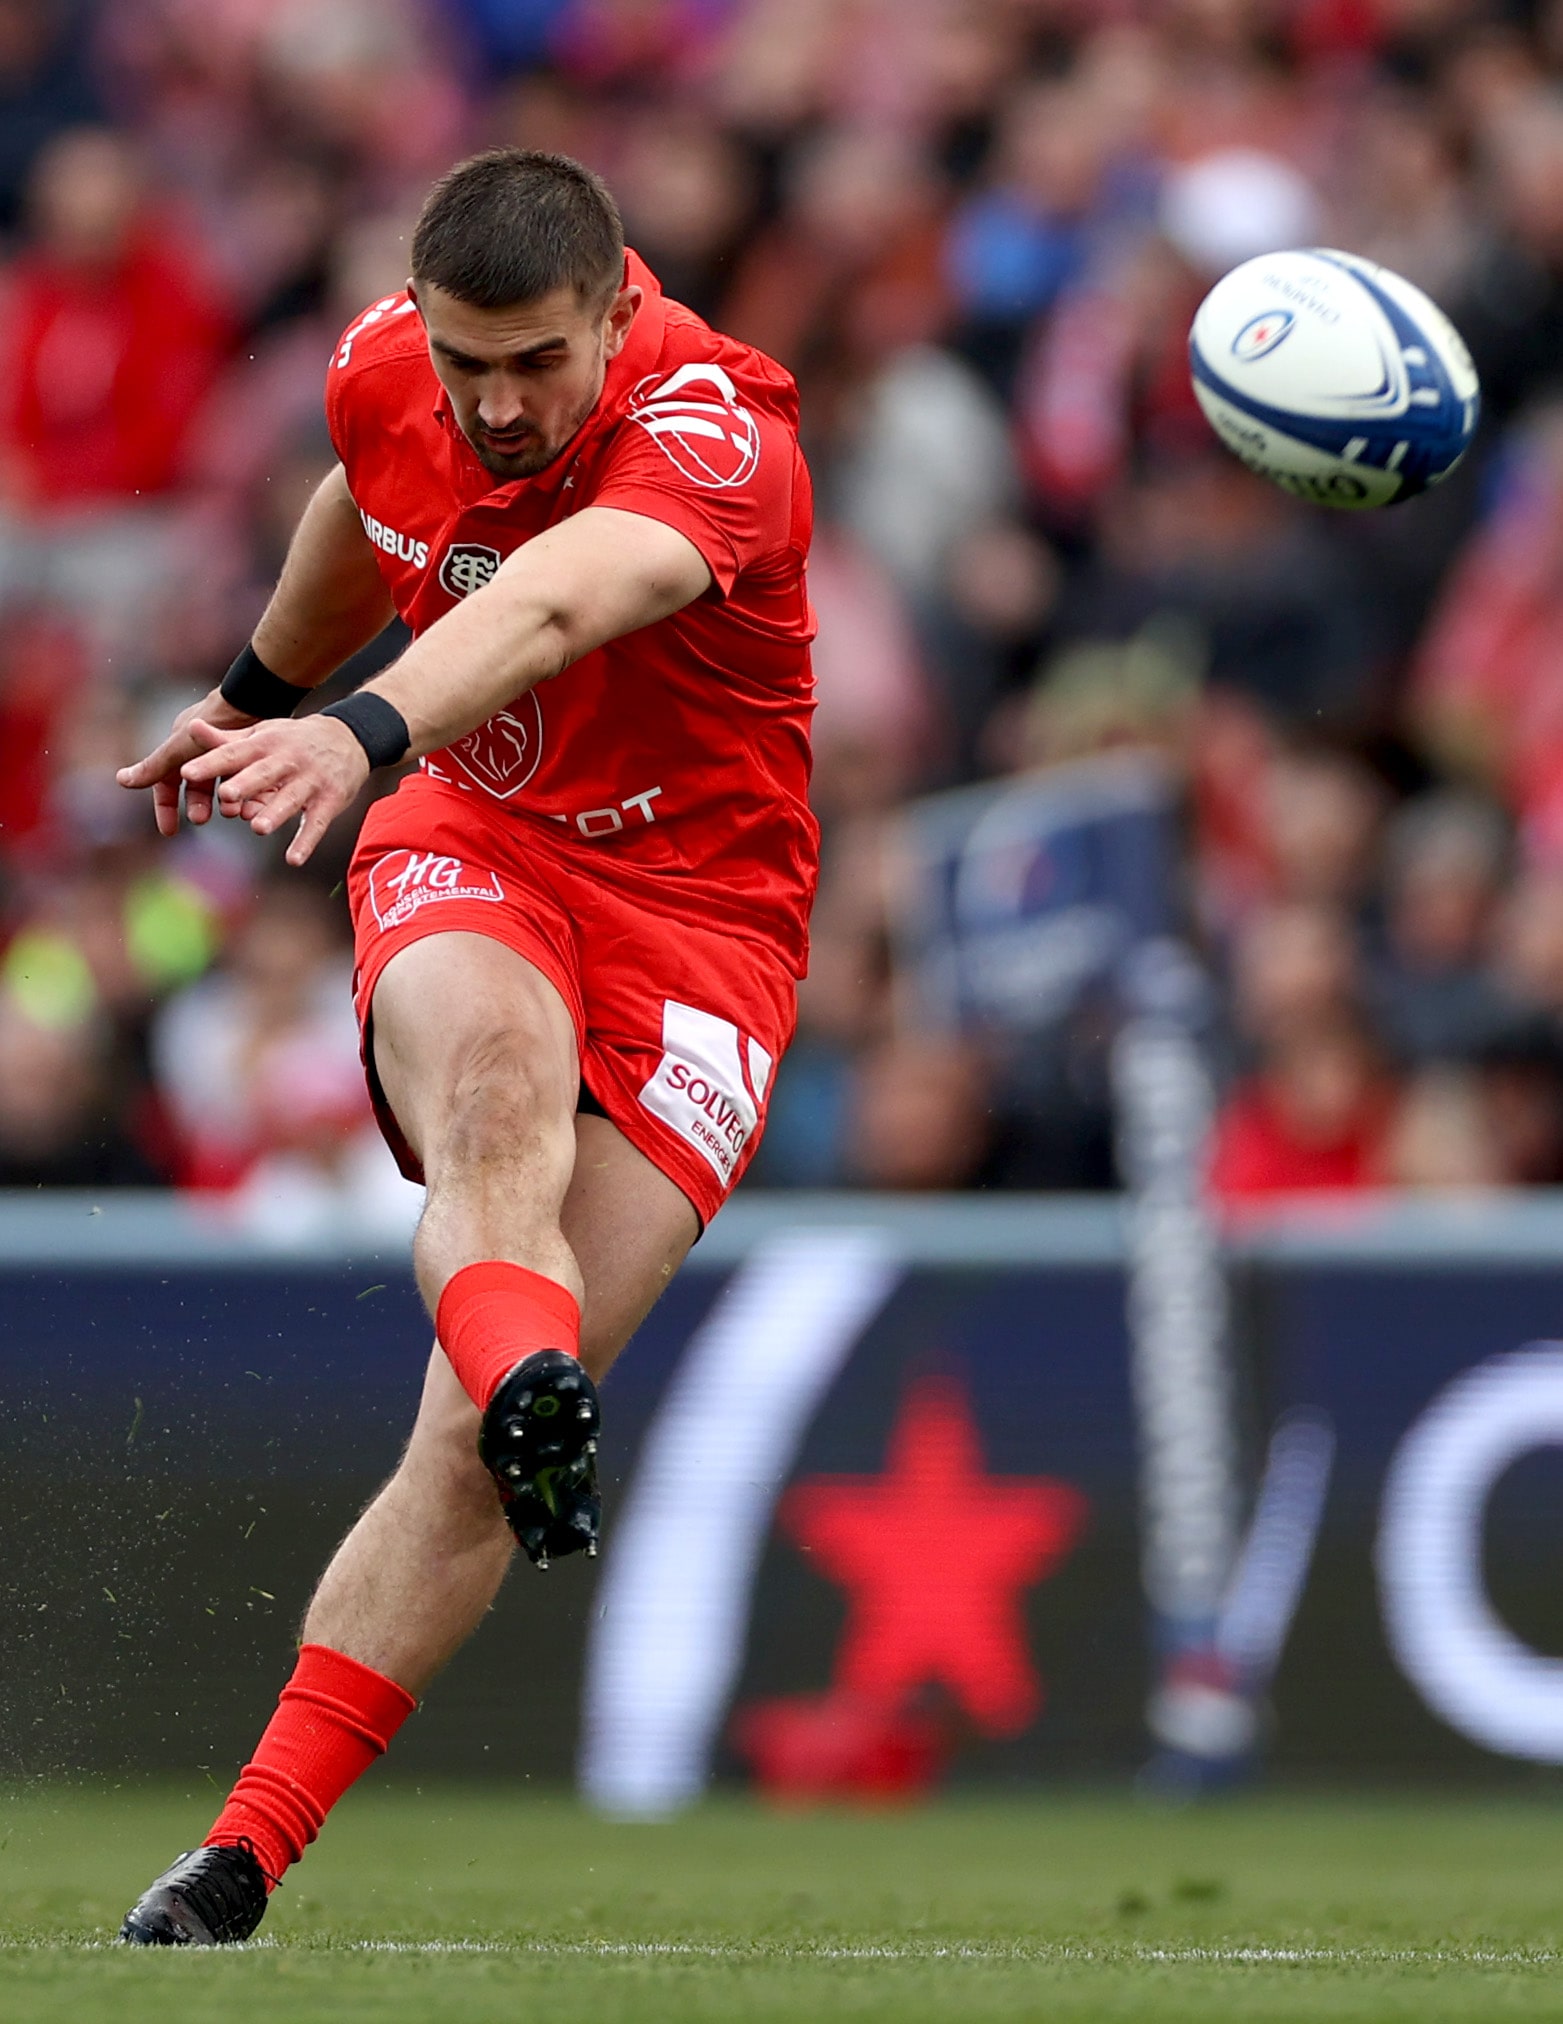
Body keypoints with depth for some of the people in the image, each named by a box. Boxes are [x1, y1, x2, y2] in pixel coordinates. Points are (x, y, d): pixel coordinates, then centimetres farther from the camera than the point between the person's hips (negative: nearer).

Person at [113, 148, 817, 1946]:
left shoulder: (714, 431, -24)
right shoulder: (384, 373, -4)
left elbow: (553, 606, -45)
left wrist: (364, 730, -63)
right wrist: (253, 690, 38)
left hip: (701, 909, -4)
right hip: (471, 850, 4)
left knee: (482, 1438, -15)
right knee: (495, 1064, -37)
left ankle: (239, 1857, -12)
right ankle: (519, 1365, -66)